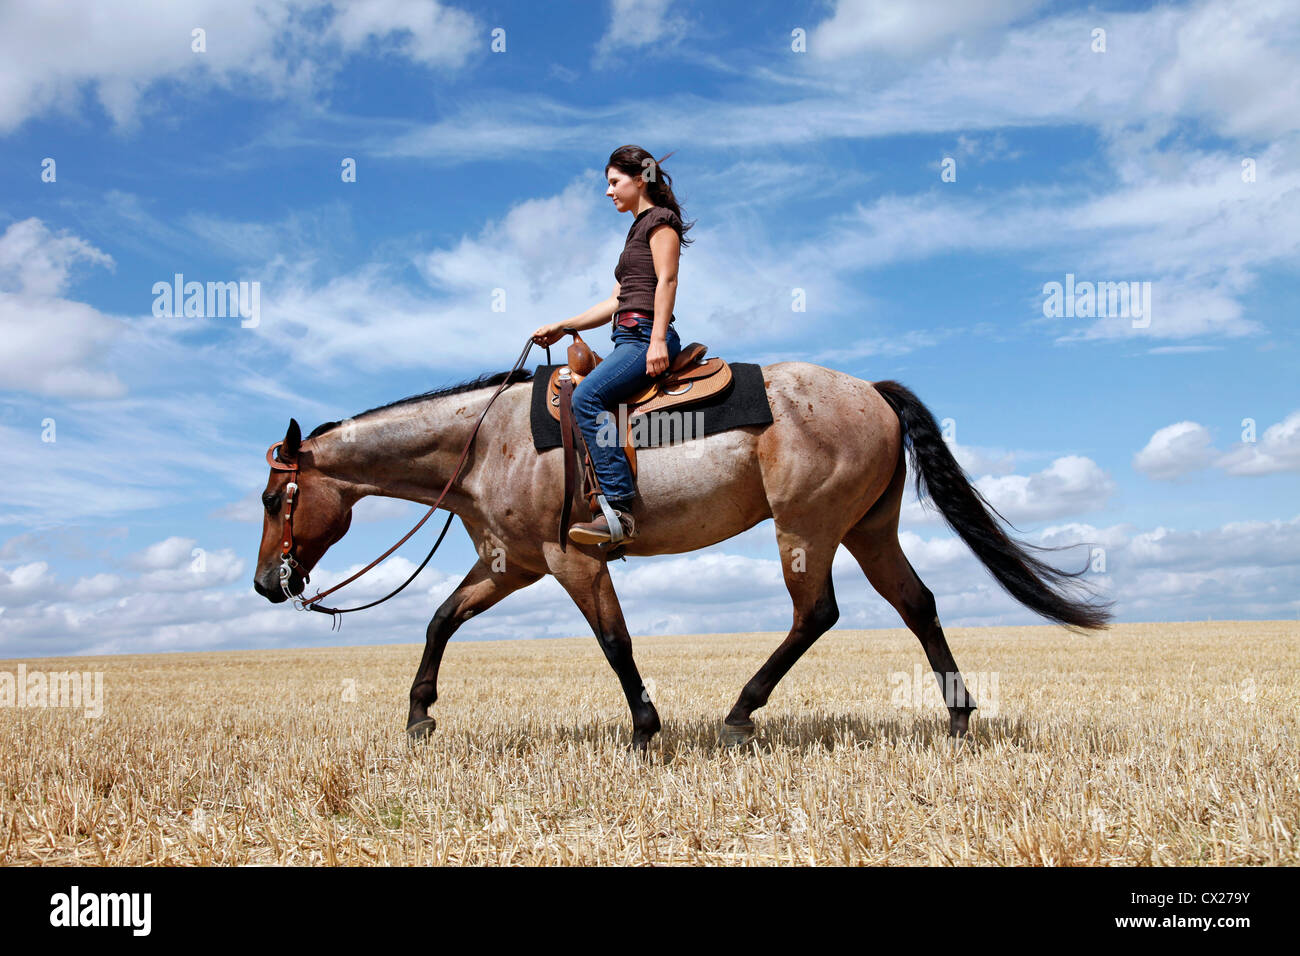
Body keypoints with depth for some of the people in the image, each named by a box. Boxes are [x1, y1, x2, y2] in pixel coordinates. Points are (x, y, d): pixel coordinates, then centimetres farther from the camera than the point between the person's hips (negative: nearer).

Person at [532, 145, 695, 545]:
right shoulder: (638, 230, 28)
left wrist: (658, 340, -23)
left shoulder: (660, 219, 1)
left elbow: (667, 280, -12)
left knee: (587, 395, -28)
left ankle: (620, 512, -34)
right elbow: (616, 301, 26)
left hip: (647, 337, -10)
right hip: (628, 337, 10)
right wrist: (561, 327, 23)